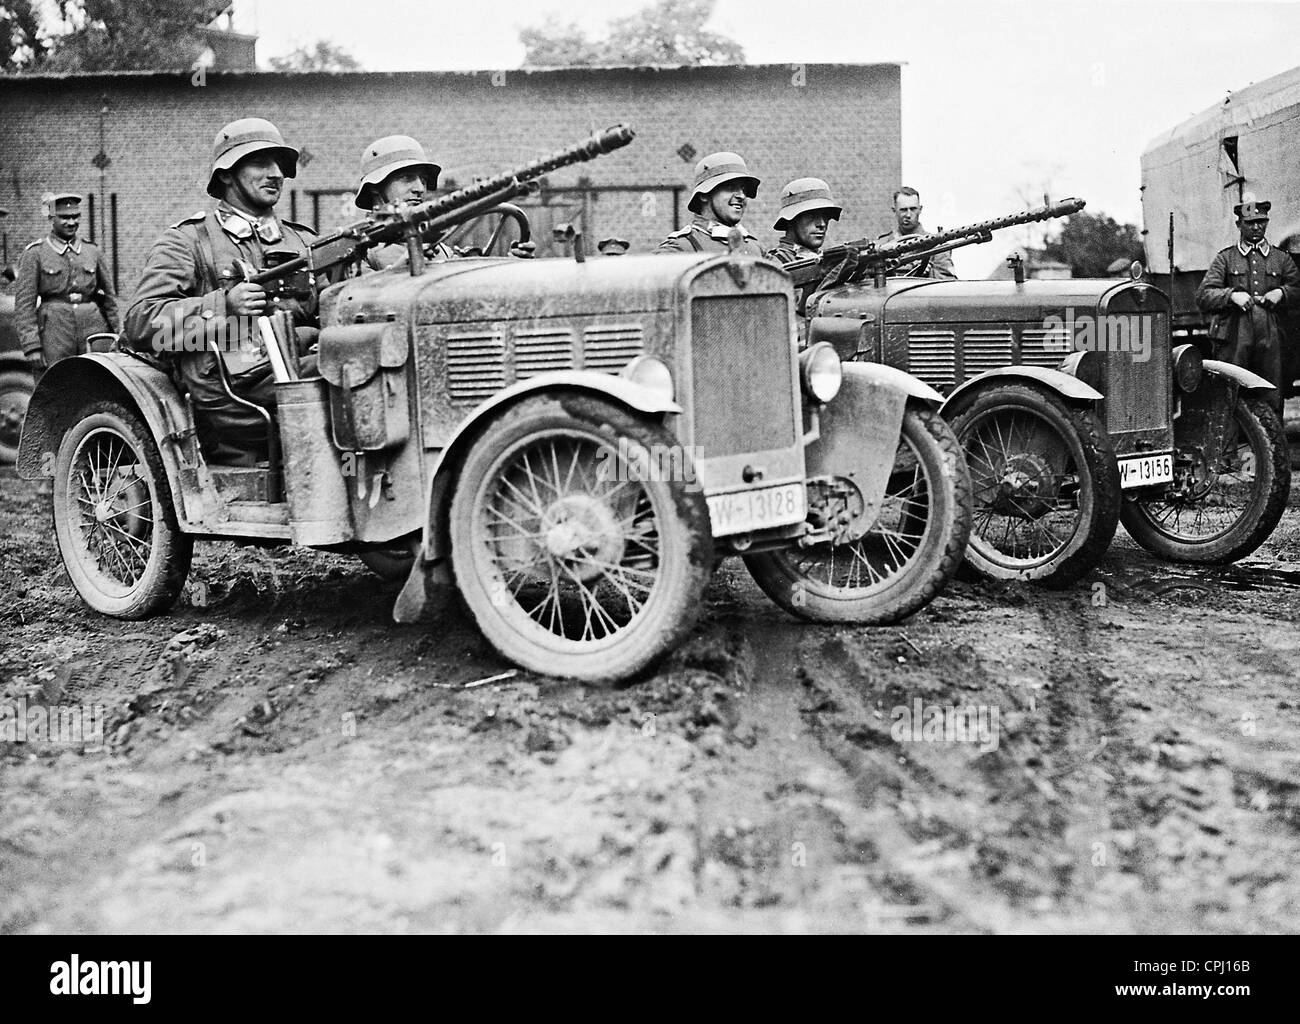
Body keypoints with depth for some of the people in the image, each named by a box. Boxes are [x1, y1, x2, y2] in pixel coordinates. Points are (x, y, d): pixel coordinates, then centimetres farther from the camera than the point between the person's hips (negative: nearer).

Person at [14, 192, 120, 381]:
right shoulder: (34, 254, 3)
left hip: (93, 331, 3)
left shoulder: (92, 251, 14)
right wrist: (32, 348, -11)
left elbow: (109, 298, 18)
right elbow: (23, 305, -2)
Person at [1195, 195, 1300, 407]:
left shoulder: (1281, 258, 17)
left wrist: (1281, 292, -7)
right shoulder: (1225, 258, 9)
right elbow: (1203, 295, 0)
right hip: (1233, 343, -2)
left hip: (1270, 342, 2)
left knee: (1272, 403, 1)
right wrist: (1232, 295, -16)